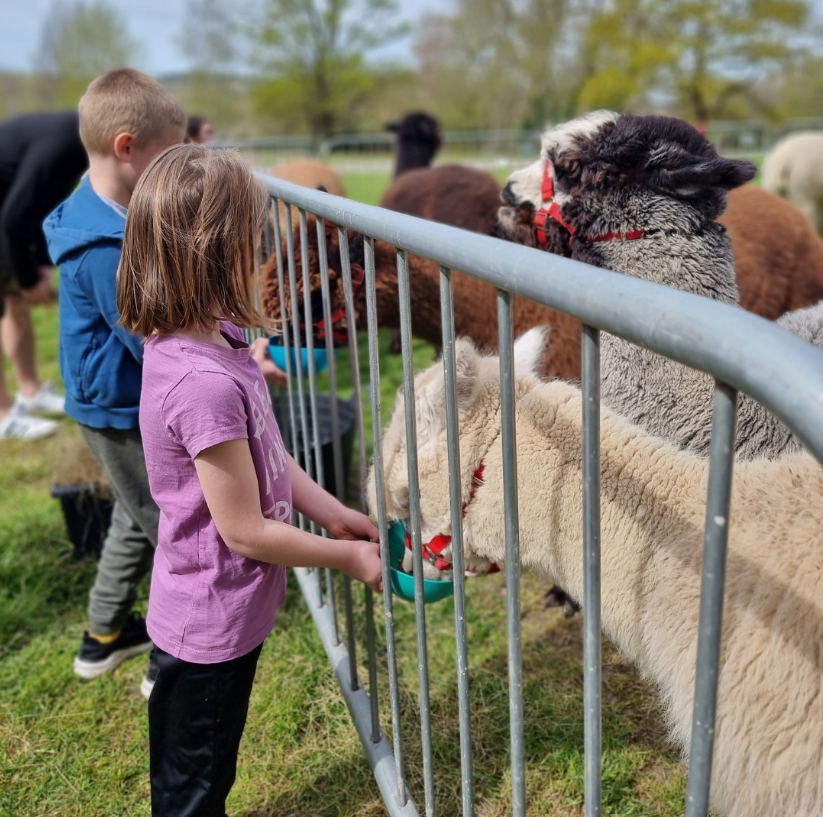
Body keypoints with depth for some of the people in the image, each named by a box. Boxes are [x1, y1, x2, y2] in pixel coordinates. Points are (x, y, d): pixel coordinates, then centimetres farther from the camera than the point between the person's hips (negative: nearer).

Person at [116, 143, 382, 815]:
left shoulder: (204, 342, -3)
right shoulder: (206, 383, -32)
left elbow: (262, 455, 7)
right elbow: (245, 531, -25)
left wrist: (333, 513, 3)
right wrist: (347, 556, -12)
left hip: (216, 615, 8)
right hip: (210, 630, -8)